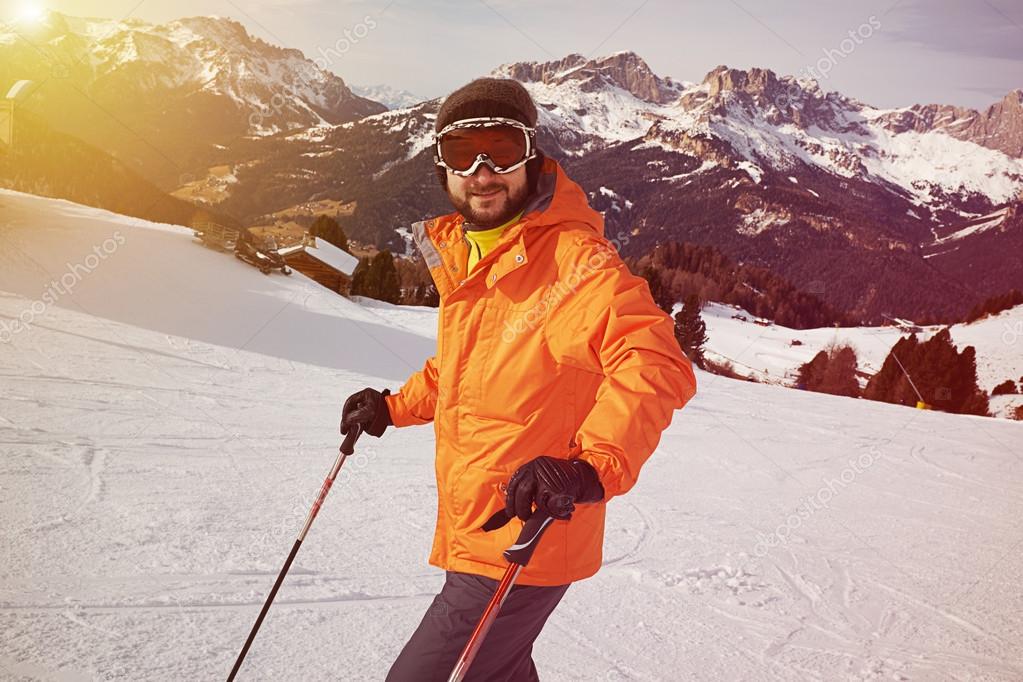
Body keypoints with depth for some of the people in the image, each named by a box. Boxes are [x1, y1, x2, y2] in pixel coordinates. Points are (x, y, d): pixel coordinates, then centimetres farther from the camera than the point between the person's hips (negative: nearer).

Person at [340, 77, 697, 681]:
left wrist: (592, 466, -40)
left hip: (526, 540, -8)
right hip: (468, 536, 9)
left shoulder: (574, 259, -18)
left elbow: (655, 364, -29)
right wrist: (395, 407, 19)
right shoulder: (461, 257, 9)